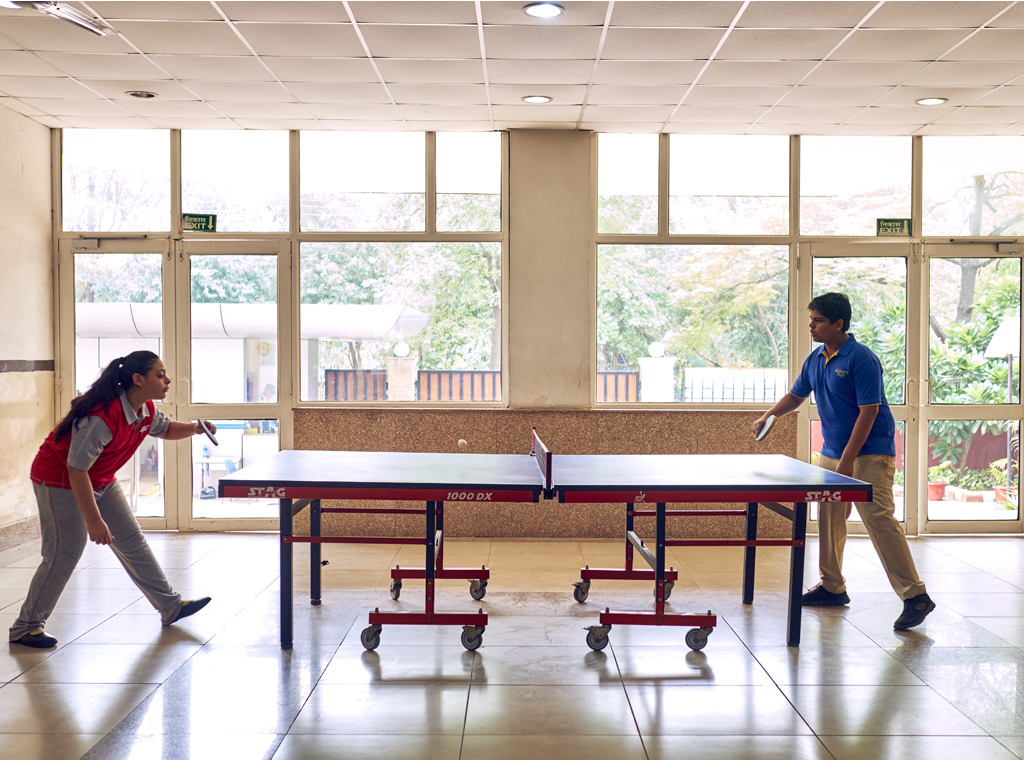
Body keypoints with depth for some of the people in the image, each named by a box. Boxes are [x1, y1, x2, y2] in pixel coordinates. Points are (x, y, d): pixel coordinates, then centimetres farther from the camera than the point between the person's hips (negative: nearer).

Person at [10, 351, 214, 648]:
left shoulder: (145, 410, -7)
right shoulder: (102, 417, -34)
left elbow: (165, 429, 17)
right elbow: (76, 469, -31)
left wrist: (194, 428, -5)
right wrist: (93, 520, -30)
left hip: (101, 481, 9)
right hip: (60, 480, -8)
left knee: (132, 542, 9)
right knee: (65, 554, -8)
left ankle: (170, 606, 17)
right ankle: (25, 626, 7)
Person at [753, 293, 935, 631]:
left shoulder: (861, 358, -15)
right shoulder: (815, 359, 10)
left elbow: (868, 411, -19)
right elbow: (796, 395, 24)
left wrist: (847, 460, -21)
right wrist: (769, 415, 7)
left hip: (869, 454, -8)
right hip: (831, 452, 8)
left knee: (879, 518, -15)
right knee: (829, 518, 10)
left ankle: (915, 596, -11)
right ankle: (832, 587, 24)